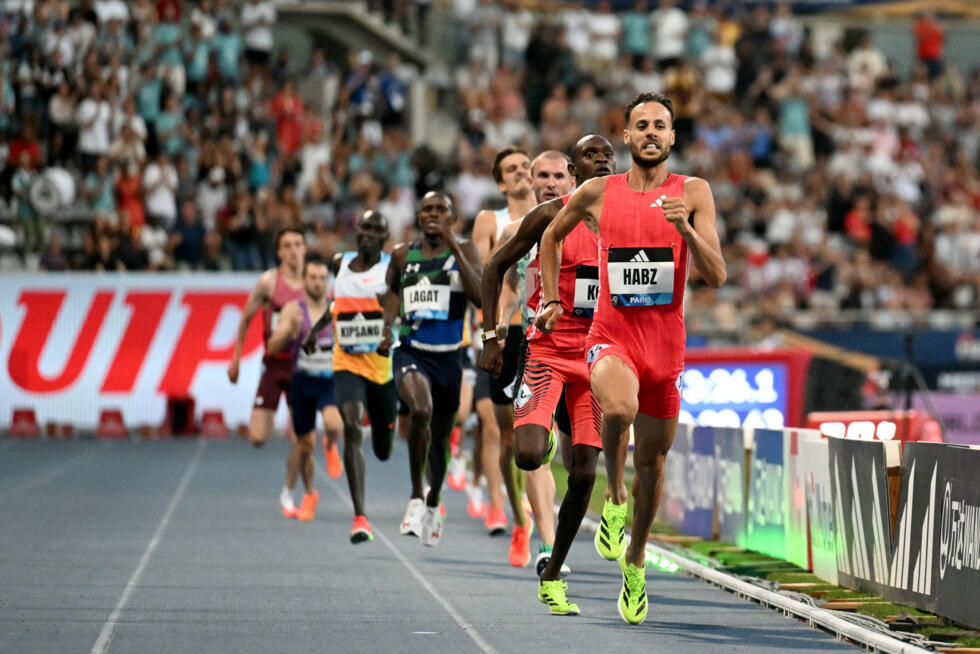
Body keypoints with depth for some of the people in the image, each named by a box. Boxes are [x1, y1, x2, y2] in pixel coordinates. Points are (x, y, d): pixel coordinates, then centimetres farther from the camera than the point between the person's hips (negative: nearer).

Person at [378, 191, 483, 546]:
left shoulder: (464, 251, -1)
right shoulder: (403, 255, 5)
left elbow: (480, 296, -17)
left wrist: (452, 246, -20)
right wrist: (387, 326, 8)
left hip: (448, 357, 1)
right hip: (411, 353, -1)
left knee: (441, 436, 15)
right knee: (420, 410, -31)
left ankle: (433, 504, 43)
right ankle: (416, 497, -17)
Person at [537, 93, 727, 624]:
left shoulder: (693, 194, 0)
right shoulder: (598, 193, 2)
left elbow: (716, 276, -6)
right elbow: (551, 236, 21)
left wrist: (685, 230, -21)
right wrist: (550, 300, 17)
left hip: (665, 341, 1)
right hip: (611, 335, -1)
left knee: (651, 462, 11)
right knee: (620, 408, -35)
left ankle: (635, 562, 34)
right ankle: (614, 495, -6)